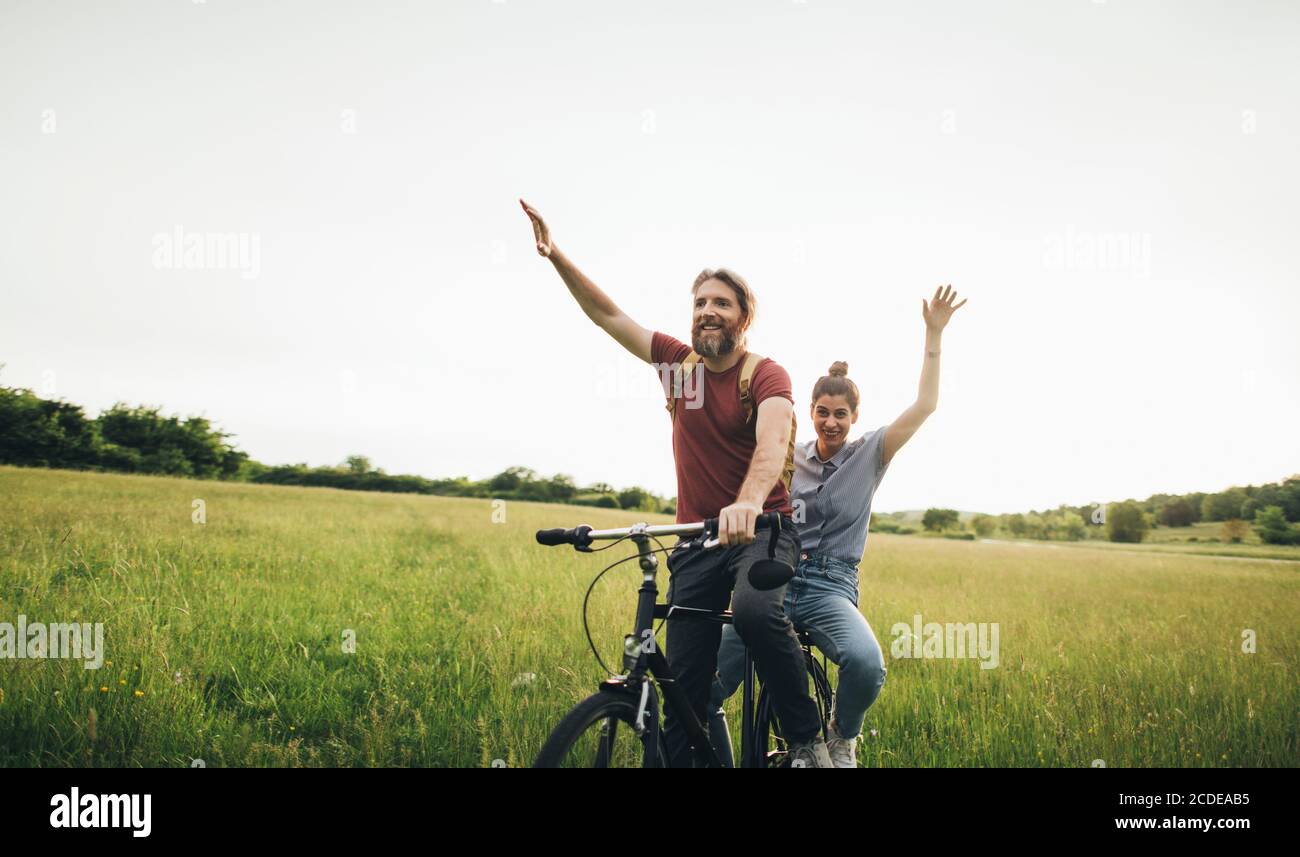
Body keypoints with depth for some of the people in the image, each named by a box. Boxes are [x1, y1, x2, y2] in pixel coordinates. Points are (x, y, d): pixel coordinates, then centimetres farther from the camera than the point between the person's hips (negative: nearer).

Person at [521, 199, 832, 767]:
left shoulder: (766, 375, -9)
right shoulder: (679, 362, 4)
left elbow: (773, 442, -28)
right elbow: (607, 314, 9)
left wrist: (747, 504, -48)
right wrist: (556, 257, -2)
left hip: (761, 530, -4)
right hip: (695, 541, 4)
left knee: (755, 611, -35)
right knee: (684, 688, -2)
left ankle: (808, 739, -17)